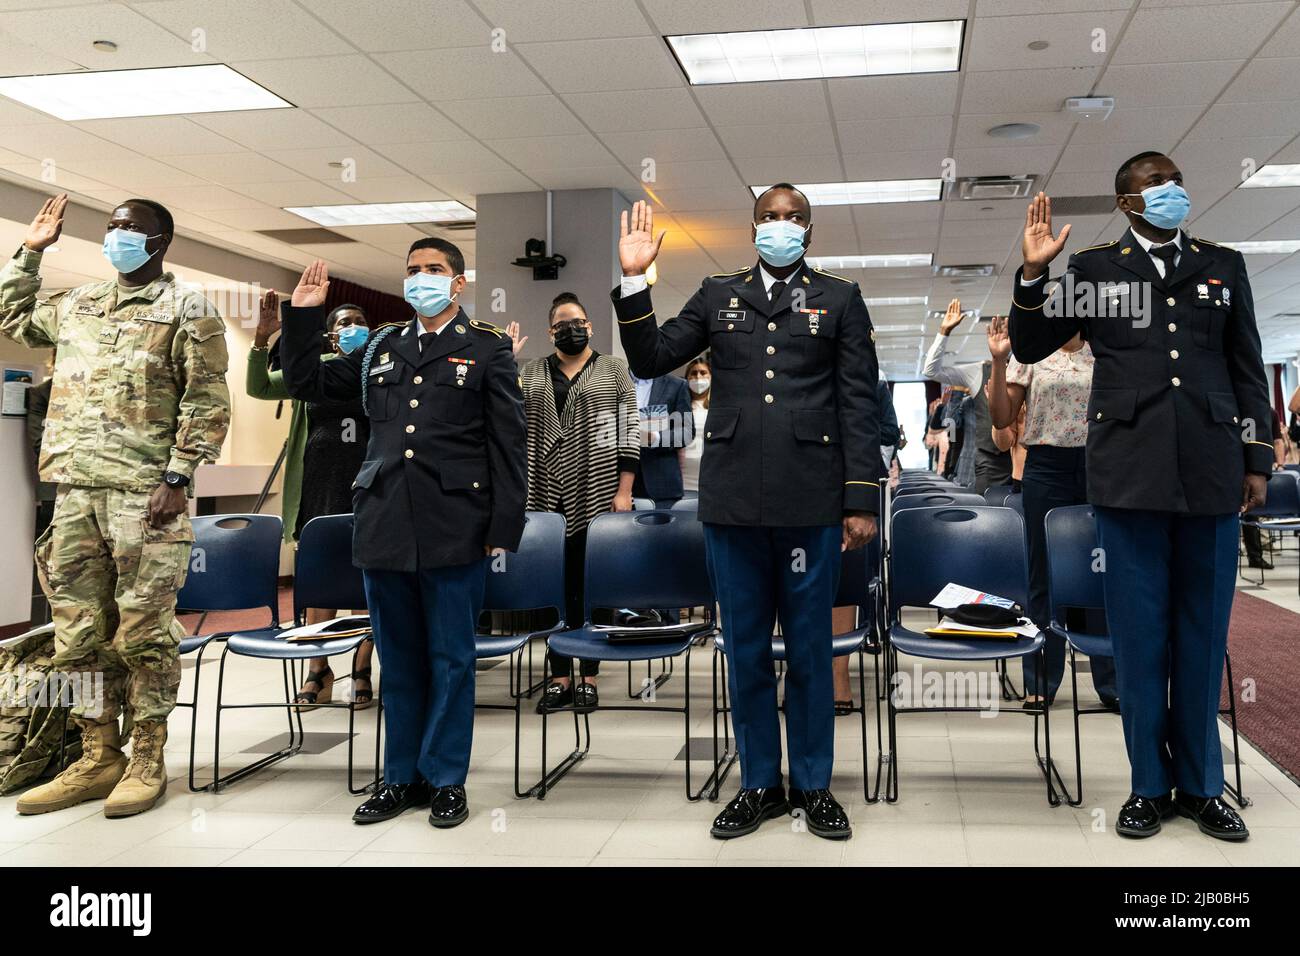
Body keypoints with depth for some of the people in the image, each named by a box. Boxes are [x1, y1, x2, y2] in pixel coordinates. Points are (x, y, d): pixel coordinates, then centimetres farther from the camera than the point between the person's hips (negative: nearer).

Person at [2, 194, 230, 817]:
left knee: (142, 632, -3)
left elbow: (207, 403, -7)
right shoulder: (77, 305, 19)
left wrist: (177, 479, -14)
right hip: (75, 492, 6)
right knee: (78, 634, 8)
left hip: (145, 496, -6)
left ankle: (147, 761, 9)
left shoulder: (185, 309, 0)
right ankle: (98, 758, 19)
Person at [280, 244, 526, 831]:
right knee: (397, 660, 12)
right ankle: (401, 778, 24)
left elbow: (508, 444, -1)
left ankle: (446, 781, 17)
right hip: (385, 526, 4)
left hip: (454, 533, -4)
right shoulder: (380, 348, 16)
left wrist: (504, 531, -7)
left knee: (450, 660, 4)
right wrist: (303, 315, 9)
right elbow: (307, 385, 20)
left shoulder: (488, 349, 3)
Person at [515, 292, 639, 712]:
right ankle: (559, 678, 11)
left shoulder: (613, 369, 6)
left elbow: (629, 431, 1)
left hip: (596, 496, -2)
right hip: (547, 496, 2)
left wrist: (624, 491, -6)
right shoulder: (530, 372, 13)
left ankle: (589, 678, 11)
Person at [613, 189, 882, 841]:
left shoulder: (840, 299, 8)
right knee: (745, 652, 9)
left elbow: (859, 405, 2)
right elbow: (649, 360, 8)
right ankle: (760, 785, 23)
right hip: (733, 501, 2)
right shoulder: (718, 296, 13)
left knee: (810, 651, 7)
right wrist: (634, 281, -3)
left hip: (811, 503, -2)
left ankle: (813, 786, 22)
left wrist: (862, 500, -4)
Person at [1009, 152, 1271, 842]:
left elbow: (1247, 370, 14)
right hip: (1130, 472, -2)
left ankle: (1201, 785, 20)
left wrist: (1257, 460, 9)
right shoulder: (1094, 269, 8)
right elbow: (1029, 347, 5)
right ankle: (1150, 785, 14)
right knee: (1138, 631, 3)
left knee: (1203, 632, 8)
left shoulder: (1223, 267, 14)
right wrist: (1033, 273, -10)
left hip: (1210, 473, 2)